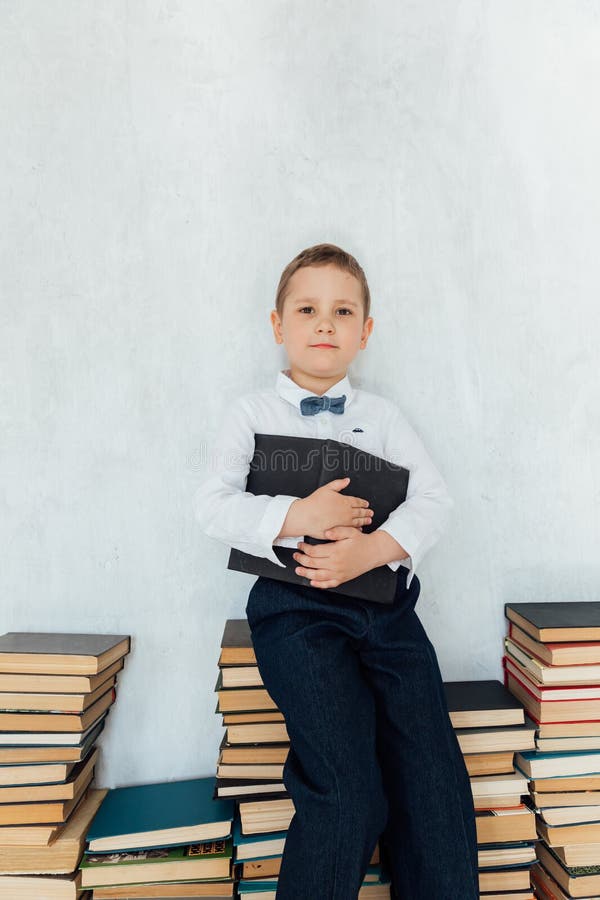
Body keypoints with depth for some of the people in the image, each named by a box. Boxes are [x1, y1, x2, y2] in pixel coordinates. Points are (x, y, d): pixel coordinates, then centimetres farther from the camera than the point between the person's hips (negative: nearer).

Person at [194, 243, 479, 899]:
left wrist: (371, 549, -14)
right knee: (351, 795, -14)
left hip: (385, 602, 3)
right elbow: (214, 508, -2)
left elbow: (433, 497, 3)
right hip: (296, 606, -3)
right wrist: (298, 516, -16)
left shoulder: (381, 415, 14)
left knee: (437, 784, -5)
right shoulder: (252, 412, 7)